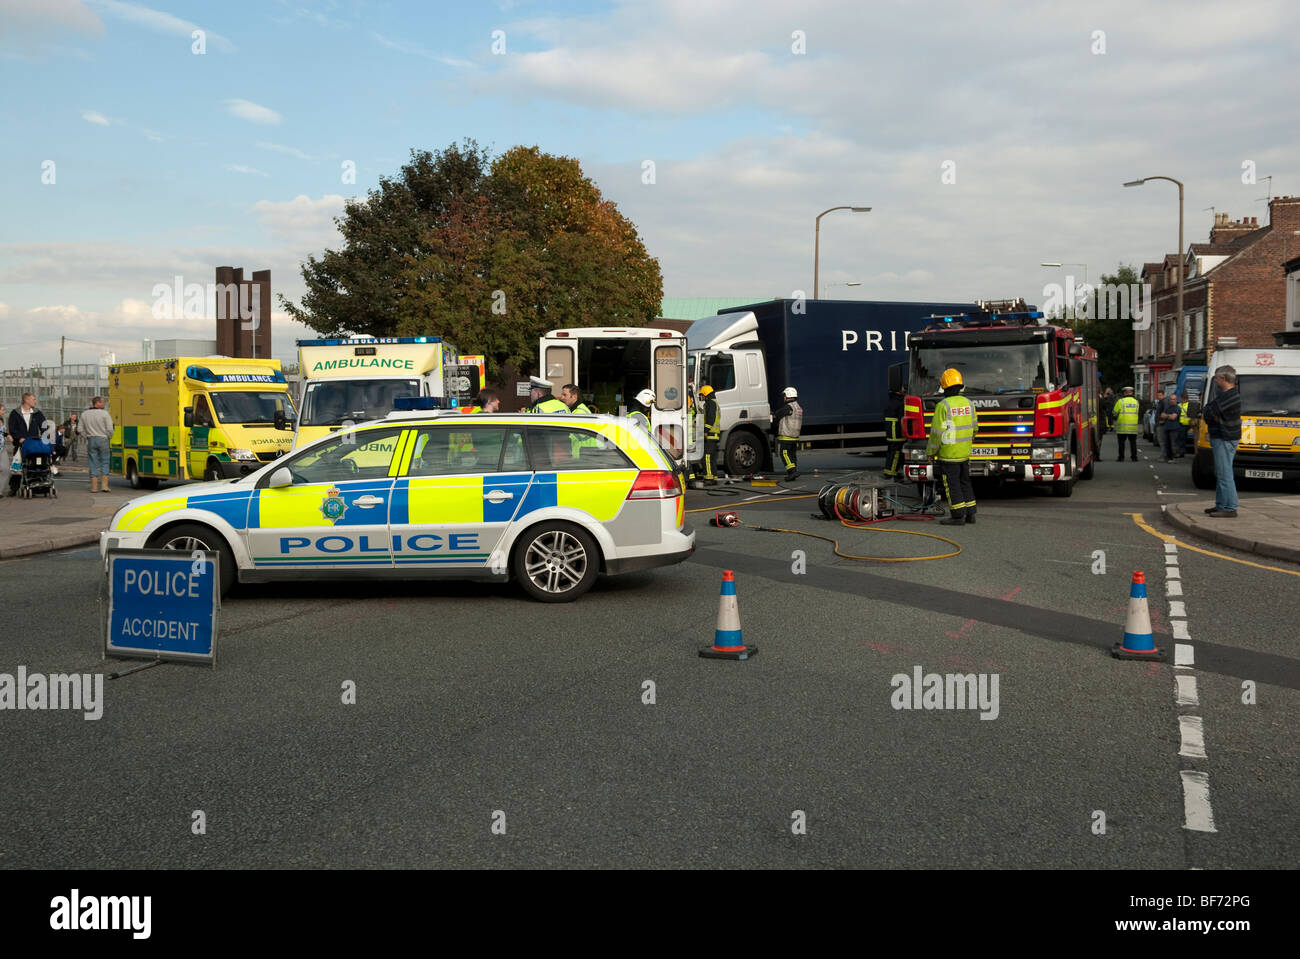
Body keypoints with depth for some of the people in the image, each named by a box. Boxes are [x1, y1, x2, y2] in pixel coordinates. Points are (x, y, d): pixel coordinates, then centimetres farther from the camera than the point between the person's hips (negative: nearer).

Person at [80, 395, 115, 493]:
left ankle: (94, 486, 5)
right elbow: (110, 429, -10)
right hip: (102, 440, -3)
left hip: (91, 440, 3)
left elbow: (82, 430, 6)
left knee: (93, 464, 6)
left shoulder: (84, 414, 7)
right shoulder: (104, 413, -7)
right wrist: (108, 436, 8)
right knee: (104, 462, 5)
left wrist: (88, 437, 16)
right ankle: (104, 485, -2)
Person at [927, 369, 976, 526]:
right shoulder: (967, 403, 4)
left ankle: (957, 516, 1)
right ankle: (970, 513, 19)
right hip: (965, 452, 7)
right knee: (965, 483, 15)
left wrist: (931, 451, -5)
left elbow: (937, 432, -16)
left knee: (952, 485, 0)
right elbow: (973, 429, 12)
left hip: (948, 453, -7)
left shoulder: (943, 406, -16)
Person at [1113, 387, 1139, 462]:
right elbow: (1137, 412, 18)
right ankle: (1134, 457, 7)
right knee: (1133, 442, 9)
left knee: (1121, 442, 4)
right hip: (1133, 426, 3)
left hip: (1122, 426, -3)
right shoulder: (1136, 401, 6)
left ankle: (1121, 457, 2)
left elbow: (1115, 412, -3)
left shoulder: (1120, 401, -8)